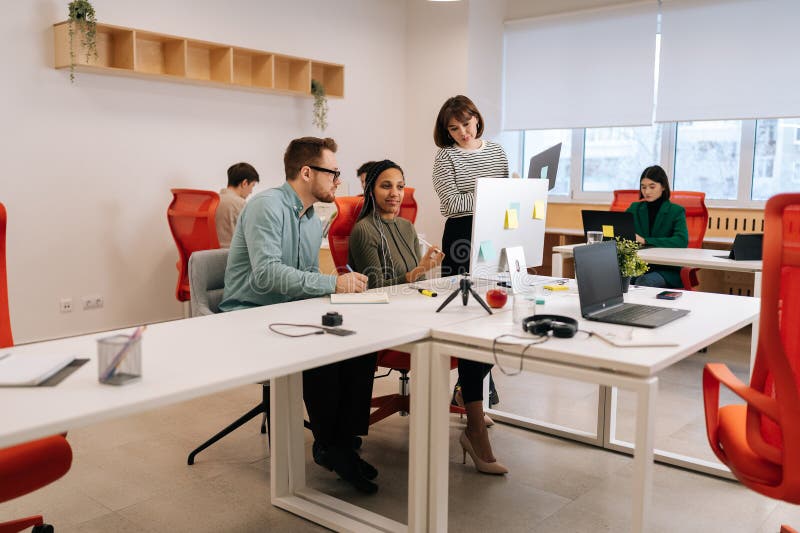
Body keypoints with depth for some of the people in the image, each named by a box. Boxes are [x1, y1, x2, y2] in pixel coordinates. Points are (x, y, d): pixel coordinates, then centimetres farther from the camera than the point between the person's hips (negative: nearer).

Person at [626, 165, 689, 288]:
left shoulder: (676, 211, 3)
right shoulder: (634, 208, 15)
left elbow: (682, 241, -15)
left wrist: (645, 241, -22)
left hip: (667, 270, -2)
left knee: (646, 281, -35)